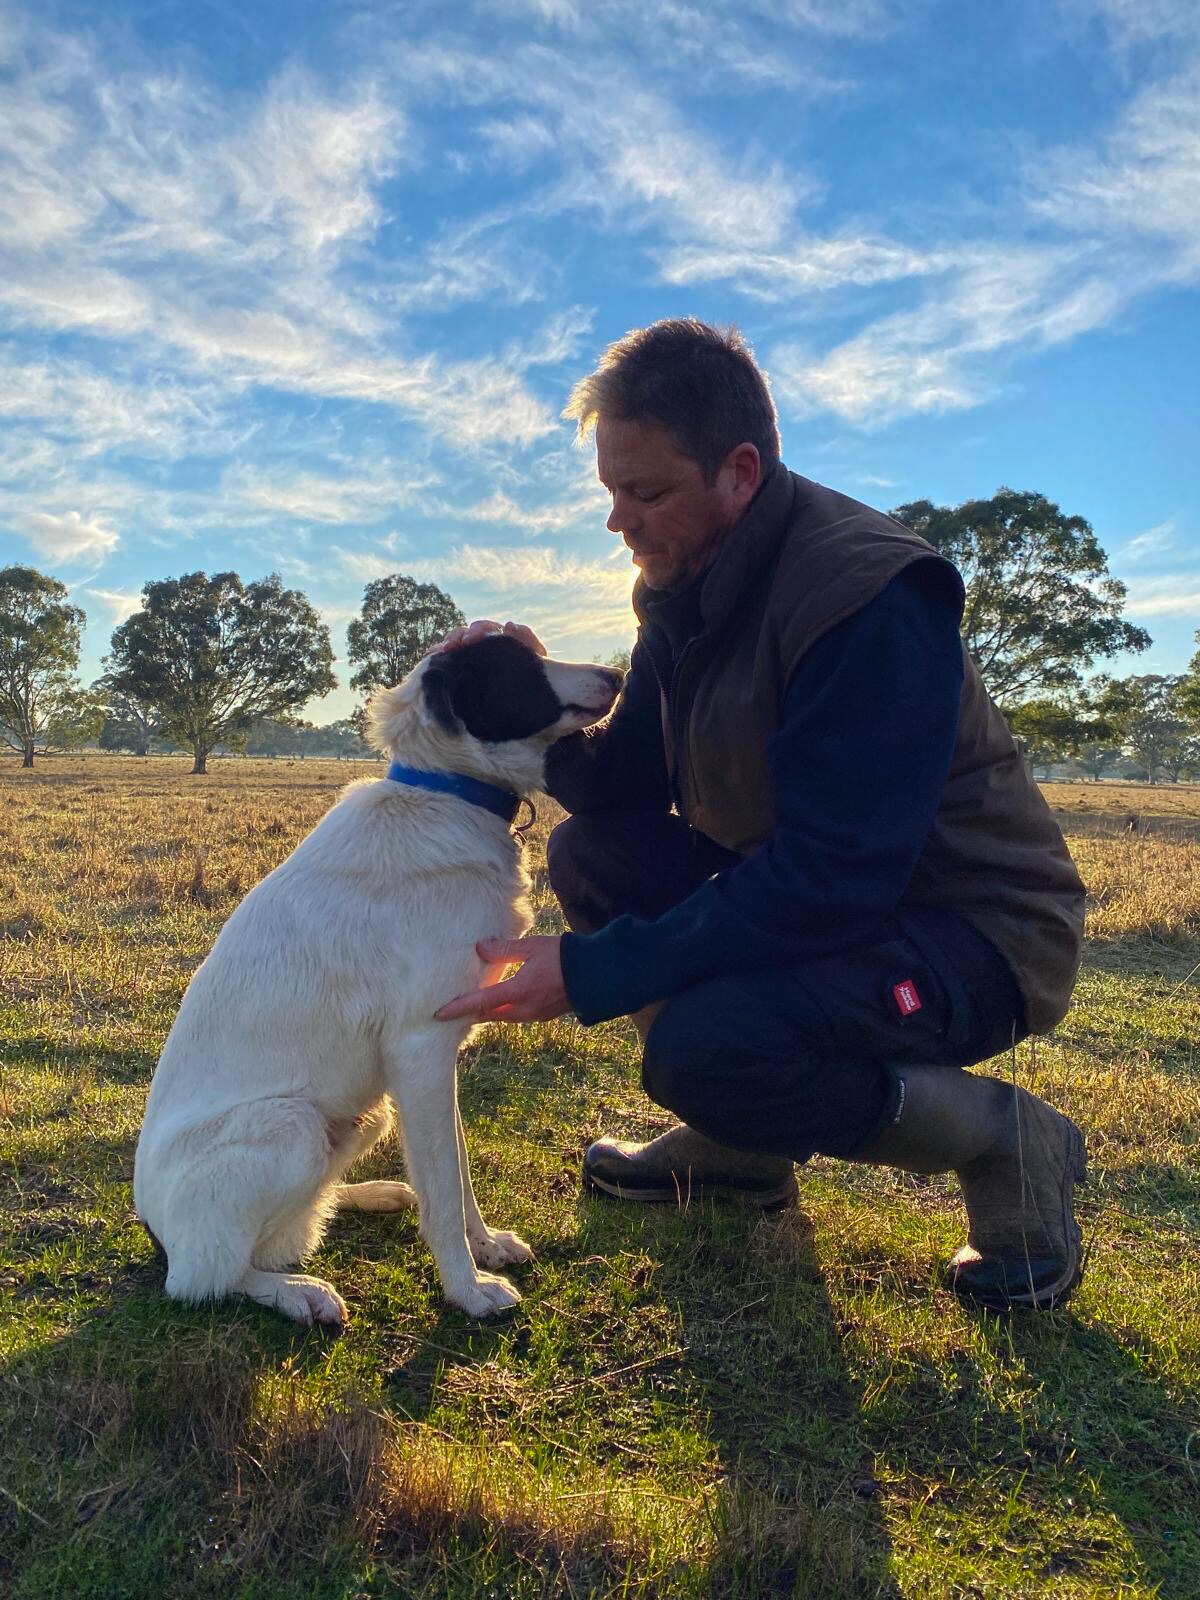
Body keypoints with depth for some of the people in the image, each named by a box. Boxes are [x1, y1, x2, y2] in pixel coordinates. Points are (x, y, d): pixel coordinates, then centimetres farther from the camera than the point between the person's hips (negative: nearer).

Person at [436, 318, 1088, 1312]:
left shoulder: (873, 593, -26)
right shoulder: (685, 587, 2)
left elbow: (826, 883, -31)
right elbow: (624, 785, 4)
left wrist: (592, 974, -29)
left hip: (971, 930, -8)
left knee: (702, 1041, -31)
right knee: (587, 853, -1)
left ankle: (1007, 1137, -4)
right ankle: (738, 1146, 11)